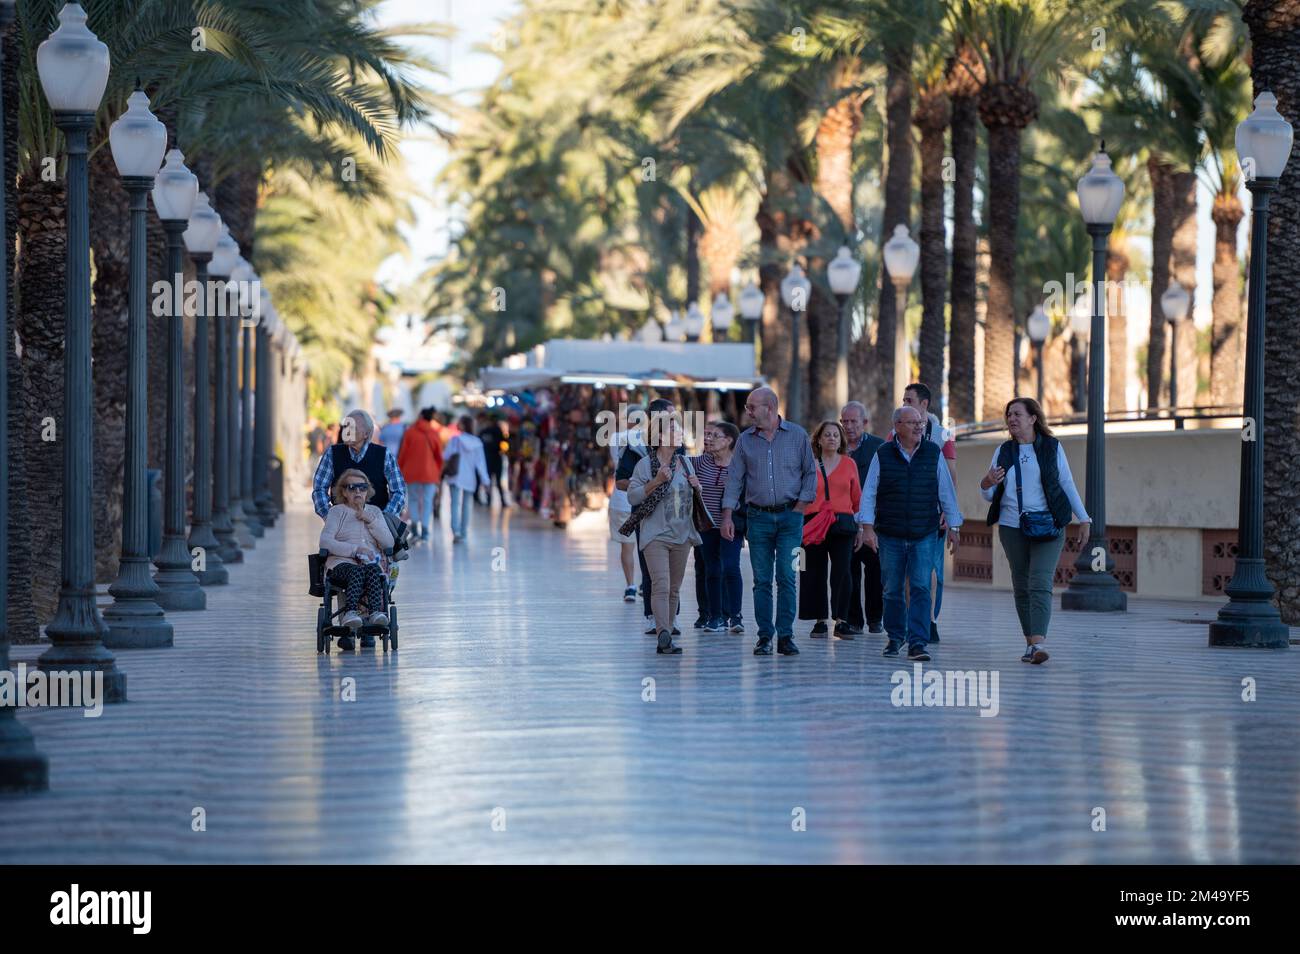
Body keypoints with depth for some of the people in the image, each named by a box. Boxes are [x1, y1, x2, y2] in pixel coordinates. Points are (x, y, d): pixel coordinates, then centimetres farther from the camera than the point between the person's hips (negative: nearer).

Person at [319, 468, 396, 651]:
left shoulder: (375, 512, 25)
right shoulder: (337, 511, 15)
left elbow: (389, 543, 12)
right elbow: (325, 542, -3)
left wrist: (370, 520, 2)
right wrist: (355, 549, -14)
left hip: (372, 563, 2)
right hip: (342, 563, -2)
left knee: (373, 571, -36)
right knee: (356, 571, -39)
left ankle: (376, 612, -57)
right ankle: (350, 612, -62)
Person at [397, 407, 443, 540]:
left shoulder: (410, 432, -3)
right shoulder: (434, 435, 2)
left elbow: (403, 453, -2)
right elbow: (439, 456, 6)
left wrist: (399, 470, 9)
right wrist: (438, 474, 17)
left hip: (411, 472, 0)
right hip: (429, 473, 0)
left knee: (414, 498, 15)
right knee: (427, 501, 4)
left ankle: (415, 523, -2)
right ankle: (425, 529, -4)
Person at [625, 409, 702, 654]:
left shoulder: (685, 462, 12)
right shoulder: (646, 464, -6)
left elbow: (693, 497, 25)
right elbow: (632, 496, -12)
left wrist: (697, 486, 2)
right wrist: (657, 481, -21)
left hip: (682, 535, 6)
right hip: (656, 535, -6)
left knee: (674, 589, 8)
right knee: (662, 586, -17)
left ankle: (665, 639, 15)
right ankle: (664, 637, -25)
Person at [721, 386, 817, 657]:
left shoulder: (797, 435, 2)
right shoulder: (745, 440, 6)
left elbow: (810, 473, 6)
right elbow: (735, 479, 6)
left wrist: (799, 508, -3)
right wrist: (727, 516, -2)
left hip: (790, 516, -2)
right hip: (758, 517, 2)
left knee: (786, 577, -6)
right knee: (762, 580, 2)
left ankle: (786, 635, -2)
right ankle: (764, 636, 7)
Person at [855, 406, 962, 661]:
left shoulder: (933, 453, 3)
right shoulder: (883, 455, 1)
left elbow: (946, 492, 8)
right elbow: (869, 493, 1)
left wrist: (953, 526, 8)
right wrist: (867, 526, -7)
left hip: (924, 536, 0)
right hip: (890, 536, 0)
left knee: (921, 588, -11)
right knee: (892, 590, 9)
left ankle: (917, 643, -13)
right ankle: (895, 637, 27)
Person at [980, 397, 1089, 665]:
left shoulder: (1052, 448, 3)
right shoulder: (1003, 451, 10)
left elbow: (1068, 485, 7)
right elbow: (990, 496, 10)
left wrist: (1084, 519, 3)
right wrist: (986, 484, -13)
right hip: (1011, 527, 4)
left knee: (1040, 584, -15)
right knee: (1021, 587, 5)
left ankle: (1038, 643, -25)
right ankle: (1030, 643, 13)